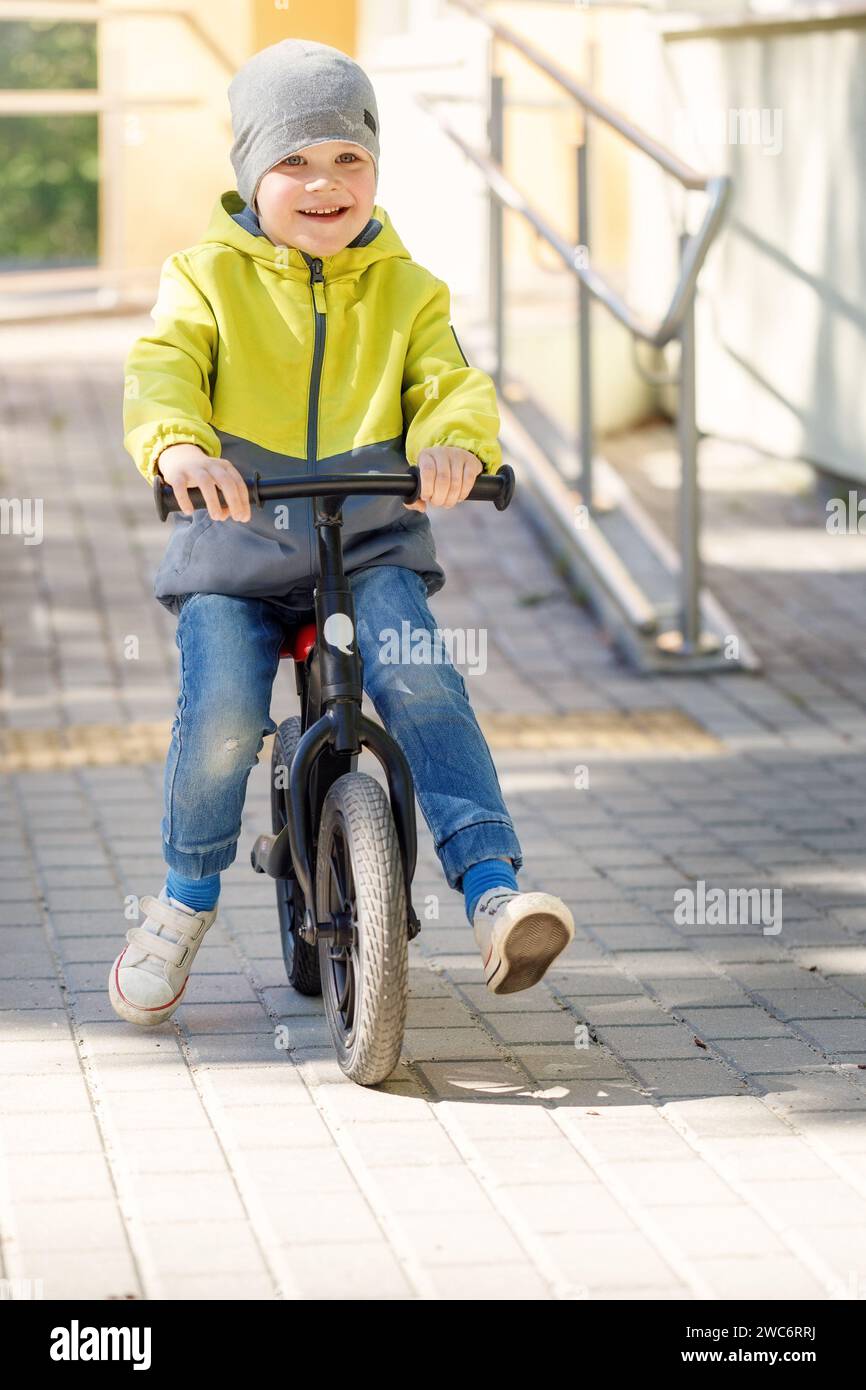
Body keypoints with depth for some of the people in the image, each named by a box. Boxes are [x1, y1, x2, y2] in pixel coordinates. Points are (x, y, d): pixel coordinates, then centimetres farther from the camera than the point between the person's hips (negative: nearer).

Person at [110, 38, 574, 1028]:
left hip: (371, 546, 1)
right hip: (233, 548, -1)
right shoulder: (208, 278, 3)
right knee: (222, 714, -20)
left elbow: (450, 381, -5)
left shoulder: (404, 289, 9)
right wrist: (179, 444, -37)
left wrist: (457, 440, -30)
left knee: (423, 685, -24)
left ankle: (493, 891, -24)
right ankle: (185, 899, 6)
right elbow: (161, 369, -13)